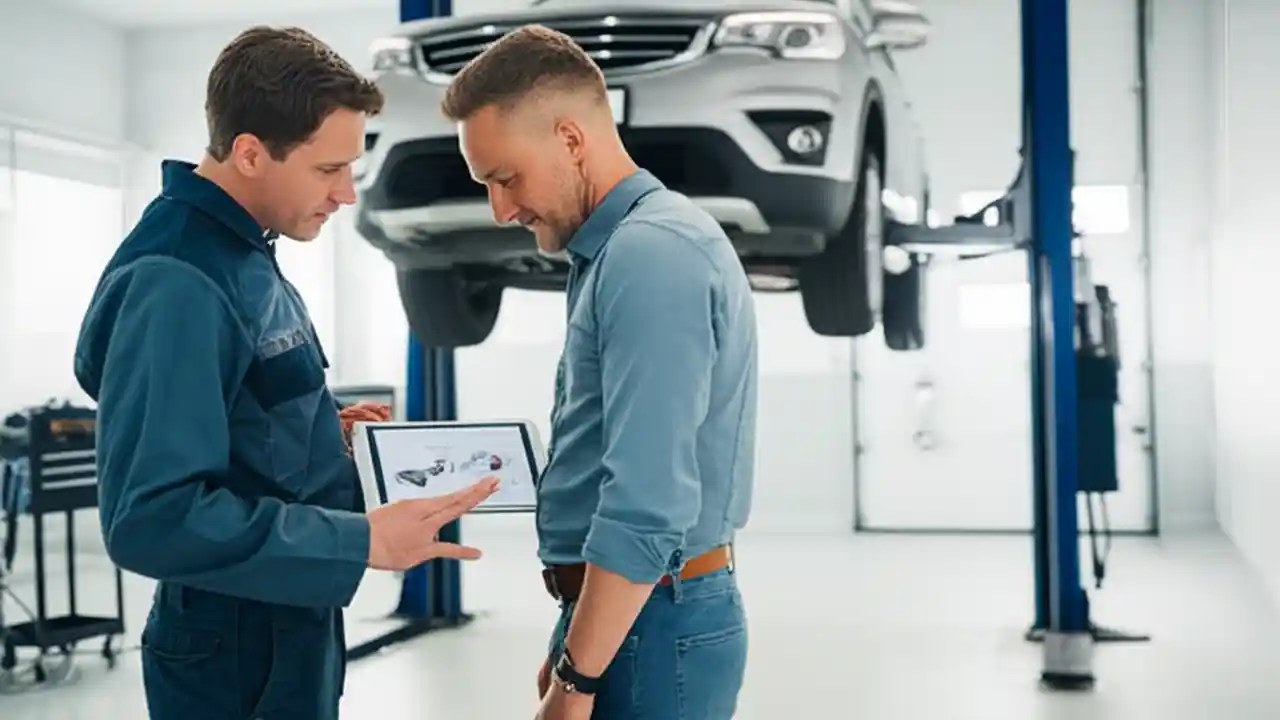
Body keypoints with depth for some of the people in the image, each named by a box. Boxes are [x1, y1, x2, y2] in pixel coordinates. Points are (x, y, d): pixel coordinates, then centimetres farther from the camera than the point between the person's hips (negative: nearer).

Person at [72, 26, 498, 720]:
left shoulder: (242, 255, 7)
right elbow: (152, 516, -29)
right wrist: (363, 541, -26)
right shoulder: (177, 284, -24)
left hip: (292, 628, 9)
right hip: (238, 654, -9)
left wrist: (325, 431, 3)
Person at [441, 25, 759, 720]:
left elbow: (650, 505, -25)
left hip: (647, 626, -9)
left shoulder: (651, 255, -19)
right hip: (622, 615, 9)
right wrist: (570, 647, 19)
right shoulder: (620, 249, 13)